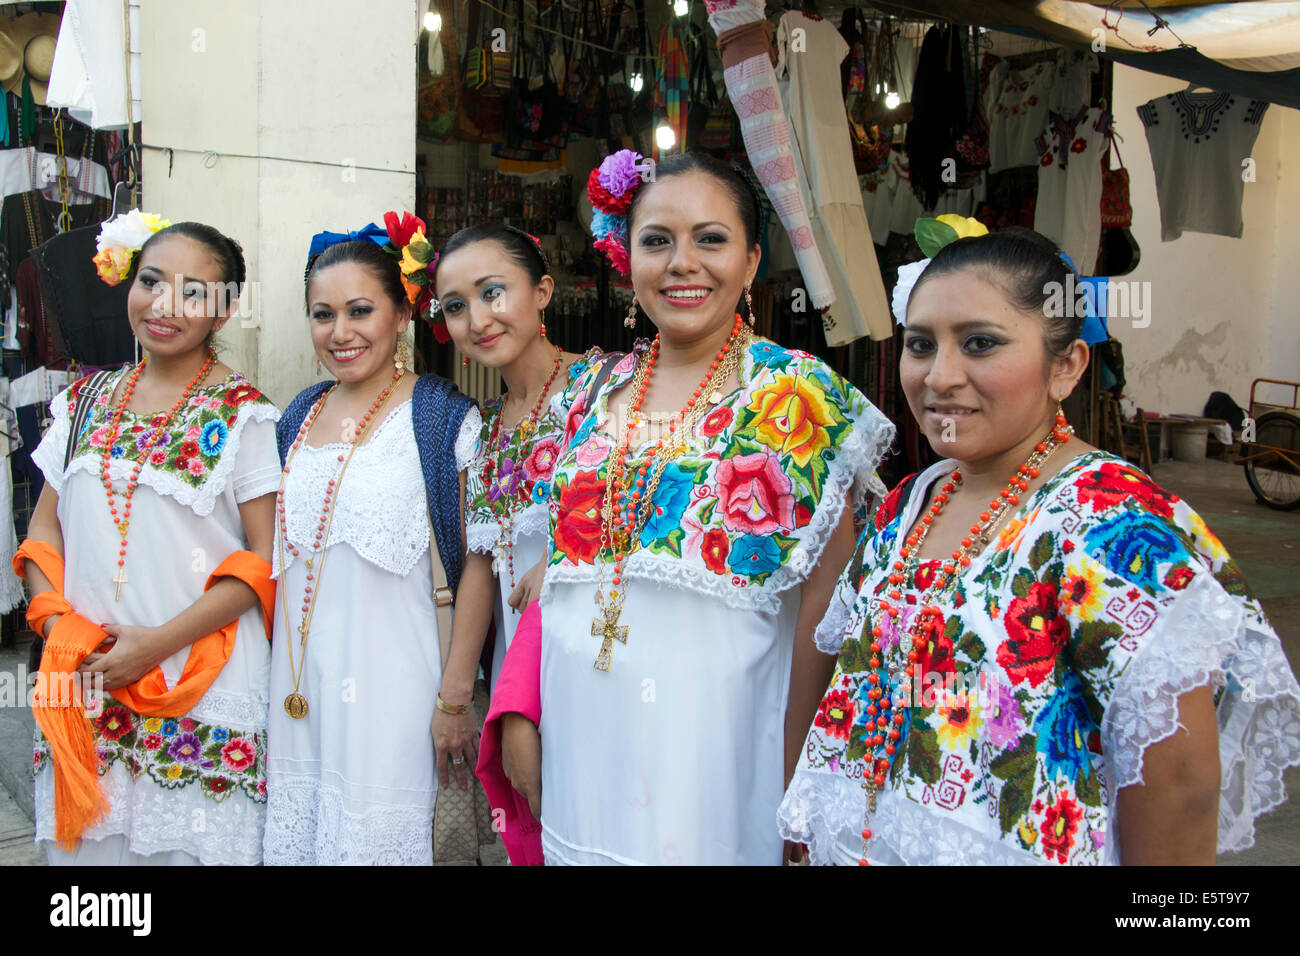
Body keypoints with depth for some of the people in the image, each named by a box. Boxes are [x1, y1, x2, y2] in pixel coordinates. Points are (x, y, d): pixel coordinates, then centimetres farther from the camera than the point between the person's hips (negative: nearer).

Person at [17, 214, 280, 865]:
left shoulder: (243, 416, -6)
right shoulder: (87, 402, 9)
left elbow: (264, 559, -10)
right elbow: (44, 529, 13)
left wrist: (161, 641, -16)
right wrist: (57, 625, -4)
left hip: (201, 688, -4)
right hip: (83, 677, 5)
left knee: (187, 843, 2)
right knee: (83, 842, 12)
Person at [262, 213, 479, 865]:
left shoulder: (441, 415, -9)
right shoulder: (300, 414, 9)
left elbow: (474, 565, -9)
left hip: (387, 675, -6)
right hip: (296, 675, 6)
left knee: (373, 840, 4)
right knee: (294, 837, 15)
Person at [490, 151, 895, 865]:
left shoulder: (797, 397, -9)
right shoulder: (594, 391, 5)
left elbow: (823, 601, -10)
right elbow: (560, 570, 10)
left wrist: (798, 787, -12)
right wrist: (518, 717, 3)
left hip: (713, 748, -4)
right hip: (579, 743, 5)